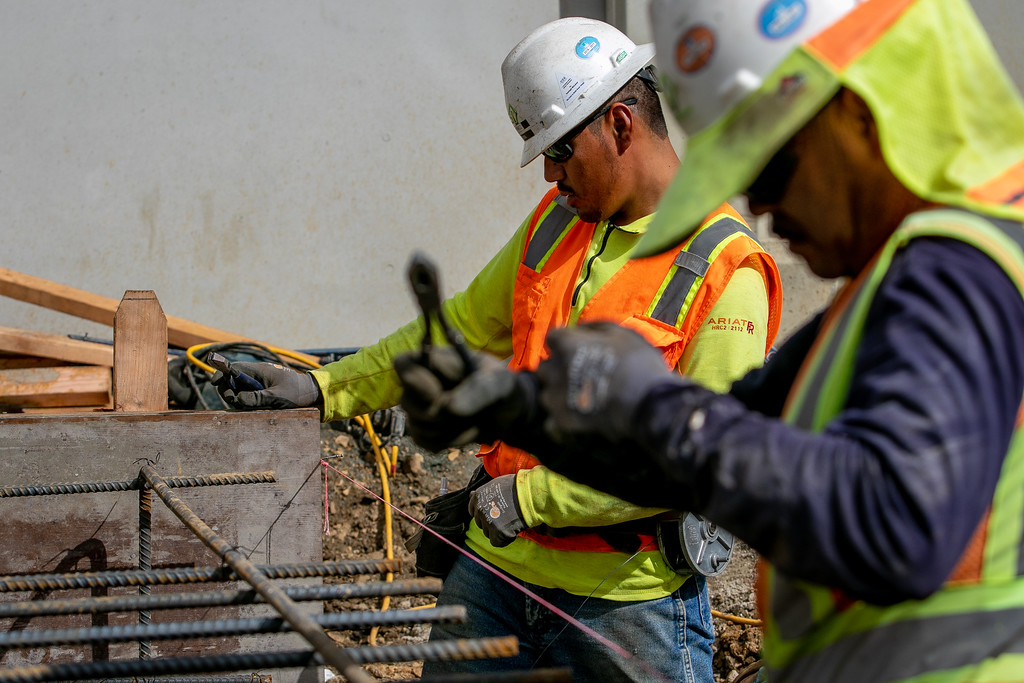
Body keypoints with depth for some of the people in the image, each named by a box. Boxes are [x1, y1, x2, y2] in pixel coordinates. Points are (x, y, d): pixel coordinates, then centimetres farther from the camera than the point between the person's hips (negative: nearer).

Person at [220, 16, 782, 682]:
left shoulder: (724, 273, -15)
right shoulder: (557, 220, 9)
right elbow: (466, 328, 19)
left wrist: (531, 496, -19)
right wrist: (326, 389, 13)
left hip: (625, 596, -6)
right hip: (499, 566, 6)